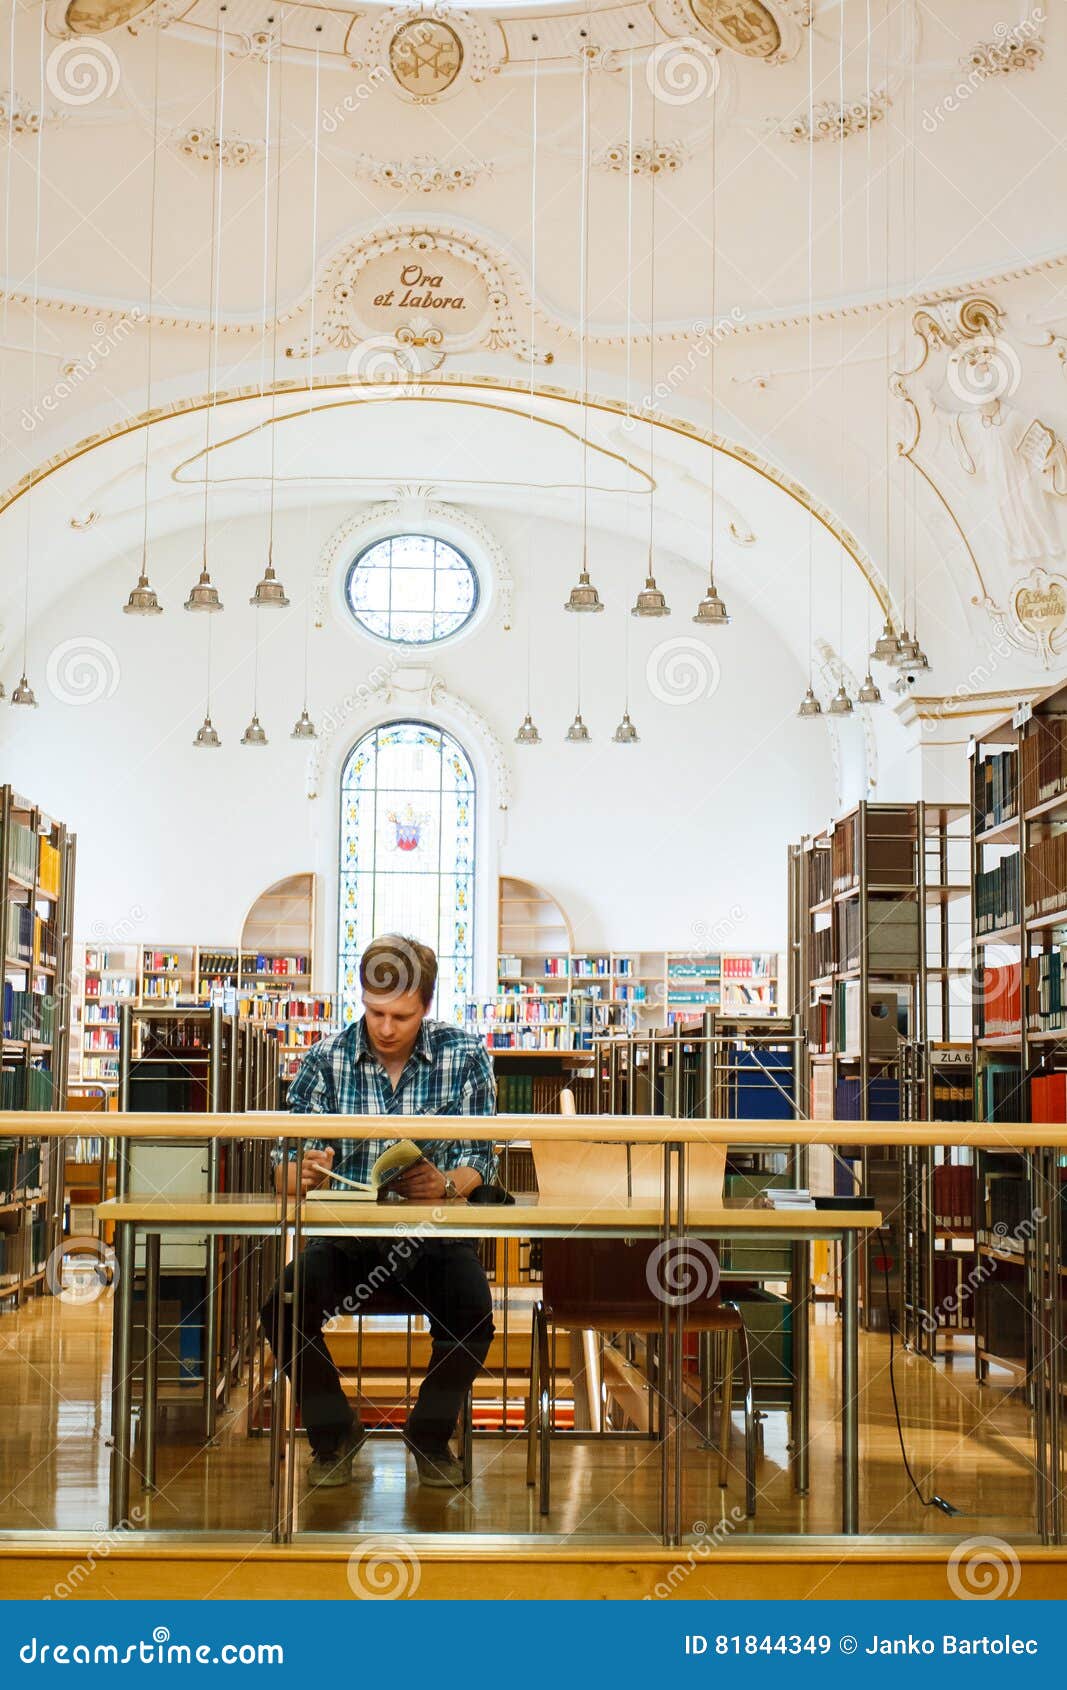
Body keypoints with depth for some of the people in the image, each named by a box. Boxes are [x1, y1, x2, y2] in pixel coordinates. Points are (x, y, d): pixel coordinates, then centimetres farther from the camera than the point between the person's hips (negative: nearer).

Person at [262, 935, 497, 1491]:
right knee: (283, 1309, -25)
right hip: (346, 1236, 1)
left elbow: (480, 1157, -1)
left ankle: (430, 1435, 6)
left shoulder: (465, 1055, -1)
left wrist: (445, 1185, -24)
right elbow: (286, 1168, 1)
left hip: (434, 1235, -1)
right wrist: (304, 1172, -24)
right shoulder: (327, 1059, 0)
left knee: (472, 1317, -28)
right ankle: (334, 1433, 6)